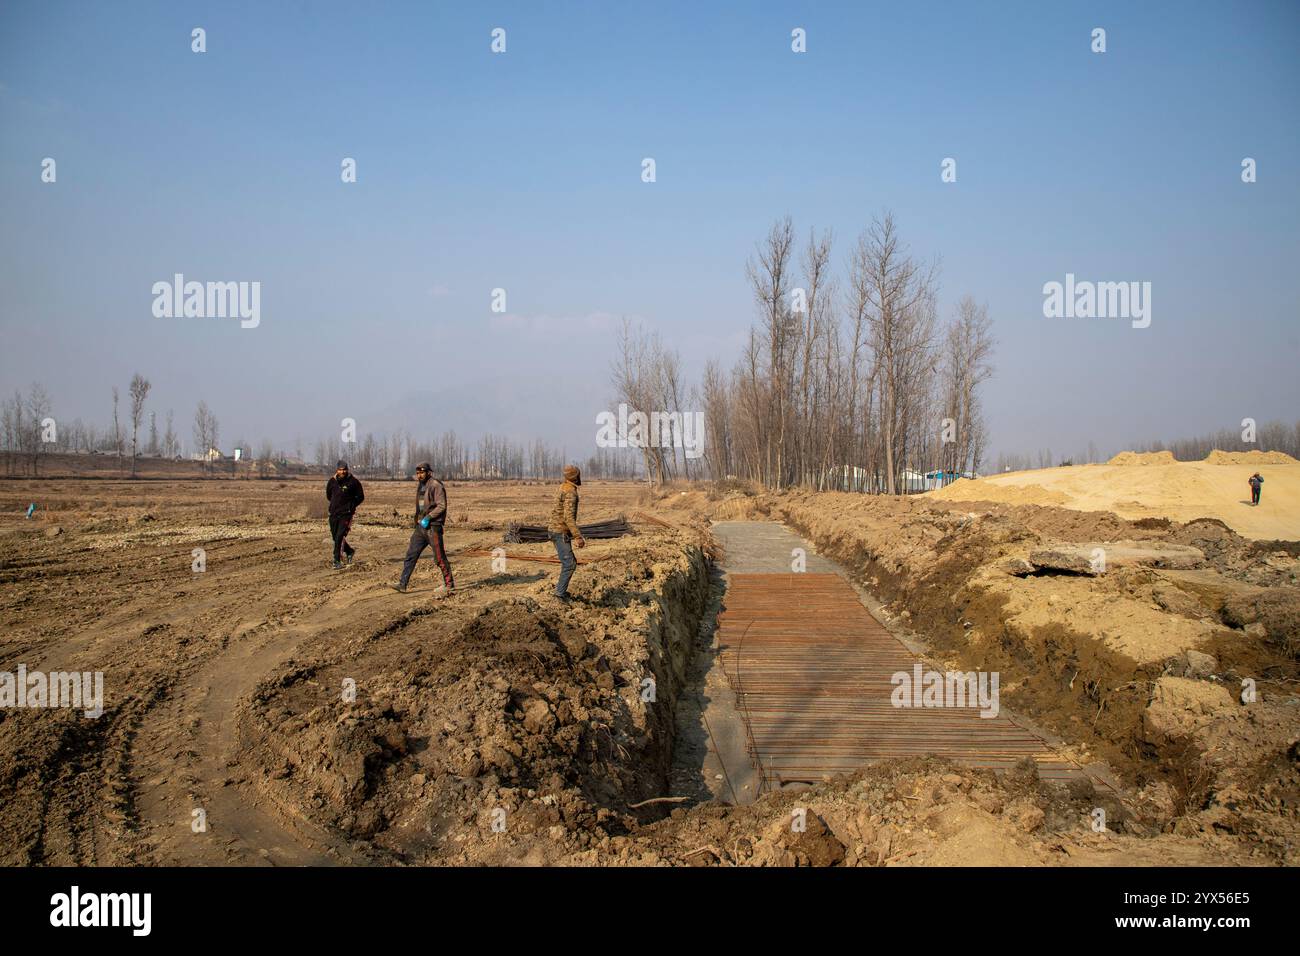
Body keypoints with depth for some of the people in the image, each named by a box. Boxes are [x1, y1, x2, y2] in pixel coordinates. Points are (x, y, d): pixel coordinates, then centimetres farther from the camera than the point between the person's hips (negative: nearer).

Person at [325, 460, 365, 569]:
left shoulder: (353, 481, -6)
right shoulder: (332, 481, 5)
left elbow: (361, 497, 4)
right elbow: (328, 496, 22)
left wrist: (351, 506, -1)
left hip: (346, 514, -5)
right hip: (334, 513, 5)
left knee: (340, 536, -14)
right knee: (335, 537, 11)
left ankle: (337, 561, -9)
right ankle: (350, 551, 34)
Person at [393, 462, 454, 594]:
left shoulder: (436, 486, -12)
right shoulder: (421, 487, 15)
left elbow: (442, 506, -19)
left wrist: (428, 518, -22)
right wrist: (417, 522, 19)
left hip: (433, 527, -8)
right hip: (420, 526, 8)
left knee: (439, 557, -2)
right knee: (411, 554, 2)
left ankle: (449, 584, 10)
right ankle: (403, 584, 1)